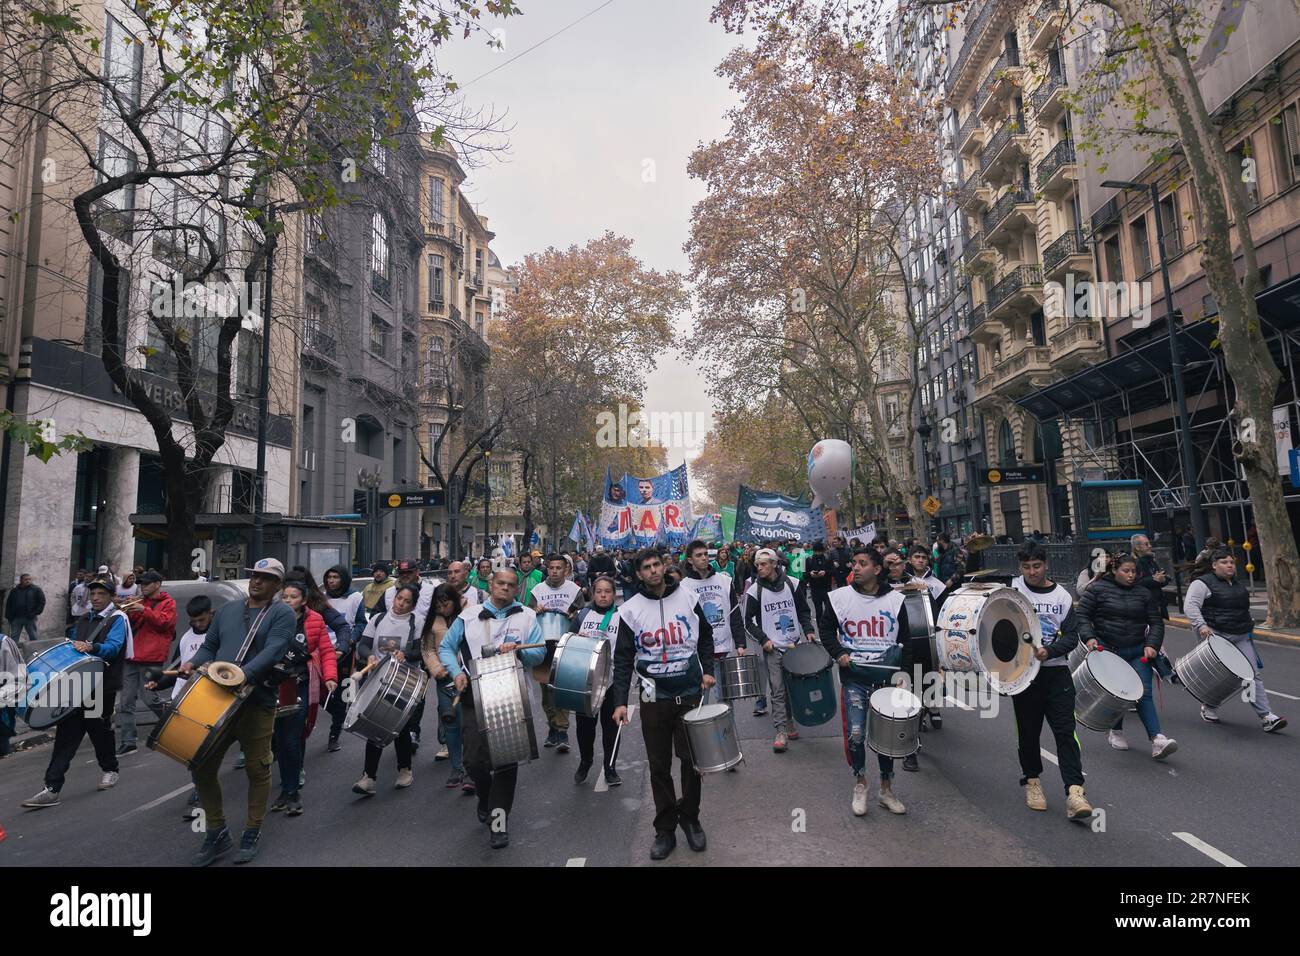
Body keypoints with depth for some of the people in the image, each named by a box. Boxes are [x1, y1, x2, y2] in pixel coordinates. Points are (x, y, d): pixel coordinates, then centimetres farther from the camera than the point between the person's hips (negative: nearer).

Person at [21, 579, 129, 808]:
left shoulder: (117, 619, -5)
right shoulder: (82, 621, 17)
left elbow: (113, 647, -21)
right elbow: (72, 649, 27)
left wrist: (91, 647, -38)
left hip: (102, 687, -6)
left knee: (100, 729, 7)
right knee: (66, 733, -1)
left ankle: (109, 770, 30)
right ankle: (52, 789, 0)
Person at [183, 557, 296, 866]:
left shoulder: (282, 613, -4)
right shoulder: (228, 609, 15)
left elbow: (273, 651, -18)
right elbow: (209, 646, 19)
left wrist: (243, 675, -31)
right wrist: (194, 663, -2)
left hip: (258, 703, -5)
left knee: (257, 769, 4)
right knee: (202, 768, 9)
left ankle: (252, 833, 24)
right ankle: (217, 833, 28)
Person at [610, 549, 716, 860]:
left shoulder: (687, 598, -1)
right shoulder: (631, 610, -5)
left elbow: (705, 636, 13)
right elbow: (623, 659, -4)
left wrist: (708, 670, 1)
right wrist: (620, 701, -12)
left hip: (690, 693, 1)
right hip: (654, 697, -1)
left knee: (692, 759, 7)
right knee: (659, 765, 7)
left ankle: (689, 818, 29)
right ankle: (665, 829, 22)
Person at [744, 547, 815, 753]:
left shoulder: (791, 584, 2)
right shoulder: (755, 590, -6)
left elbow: (803, 610, 12)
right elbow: (749, 621, 0)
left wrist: (808, 630, -1)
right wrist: (763, 639, -11)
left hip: (794, 644, 3)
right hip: (772, 648, -3)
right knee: (777, 689, -8)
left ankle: (789, 721, 28)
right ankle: (781, 732, -5)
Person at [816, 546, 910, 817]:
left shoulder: (894, 599, -1)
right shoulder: (841, 597, -3)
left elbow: (905, 640, 5)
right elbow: (825, 627, 8)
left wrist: (904, 672, -2)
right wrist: (838, 653, -5)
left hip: (887, 675, 1)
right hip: (854, 676, -1)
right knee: (855, 734, -4)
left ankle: (886, 789, 29)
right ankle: (860, 784, 21)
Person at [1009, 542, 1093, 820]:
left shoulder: (1062, 596, 3)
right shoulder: (1012, 588, -1)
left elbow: (1072, 637, 0)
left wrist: (1049, 651, -16)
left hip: (1056, 670, 1)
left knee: (1065, 731, -6)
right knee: (1028, 731, 9)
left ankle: (1074, 792, -7)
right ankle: (1032, 781, 27)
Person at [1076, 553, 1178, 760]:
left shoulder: (1143, 594, 8)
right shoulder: (1097, 589, -2)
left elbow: (1156, 622, 10)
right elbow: (1082, 615, -3)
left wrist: (1152, 644, -5)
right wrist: (1089, 637, -17)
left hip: (1137, 652, 2)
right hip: (1107, 651, -2)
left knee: (1143, 694, -8)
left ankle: (1157, 740, -12)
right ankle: (1116, 732, 28)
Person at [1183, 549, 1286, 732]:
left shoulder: (1238, 585, 18)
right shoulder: (1203, 584, -7)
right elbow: (1190, 605, -18)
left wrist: (1249, 624, 21)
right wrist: (1201, 625, -29)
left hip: (1242, 638, 6)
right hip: (1216, 636, -6)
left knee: (1253, 675, -4)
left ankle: (1266, 717, -5)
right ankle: (1208, 709, 23)